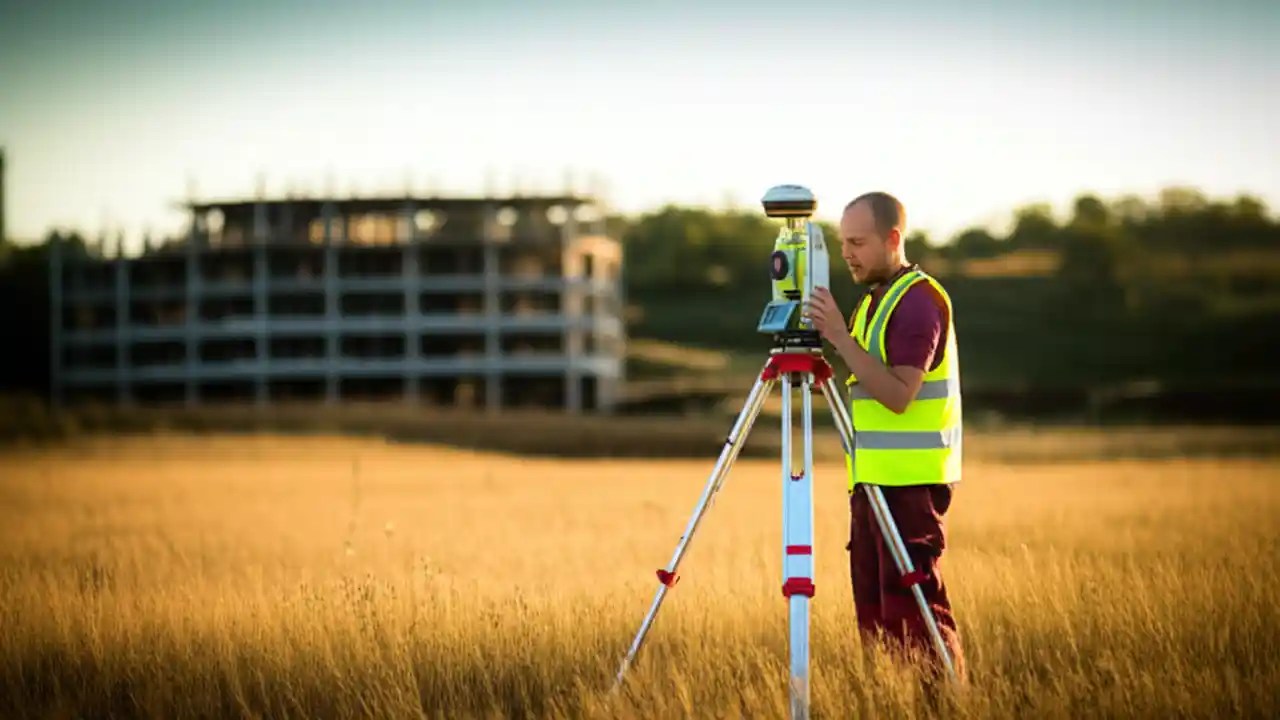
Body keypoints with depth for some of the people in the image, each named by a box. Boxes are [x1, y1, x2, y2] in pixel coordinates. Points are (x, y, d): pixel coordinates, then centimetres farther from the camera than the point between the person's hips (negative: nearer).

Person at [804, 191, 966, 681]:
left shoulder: (919, 300, -11)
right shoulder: (873, 301, 19)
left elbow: (898, 393, -21)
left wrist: (840, 336, -21)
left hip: (910, 480, -10)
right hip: (873, 478, 10)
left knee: (912, 608, -11)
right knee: (873, 611, 8)